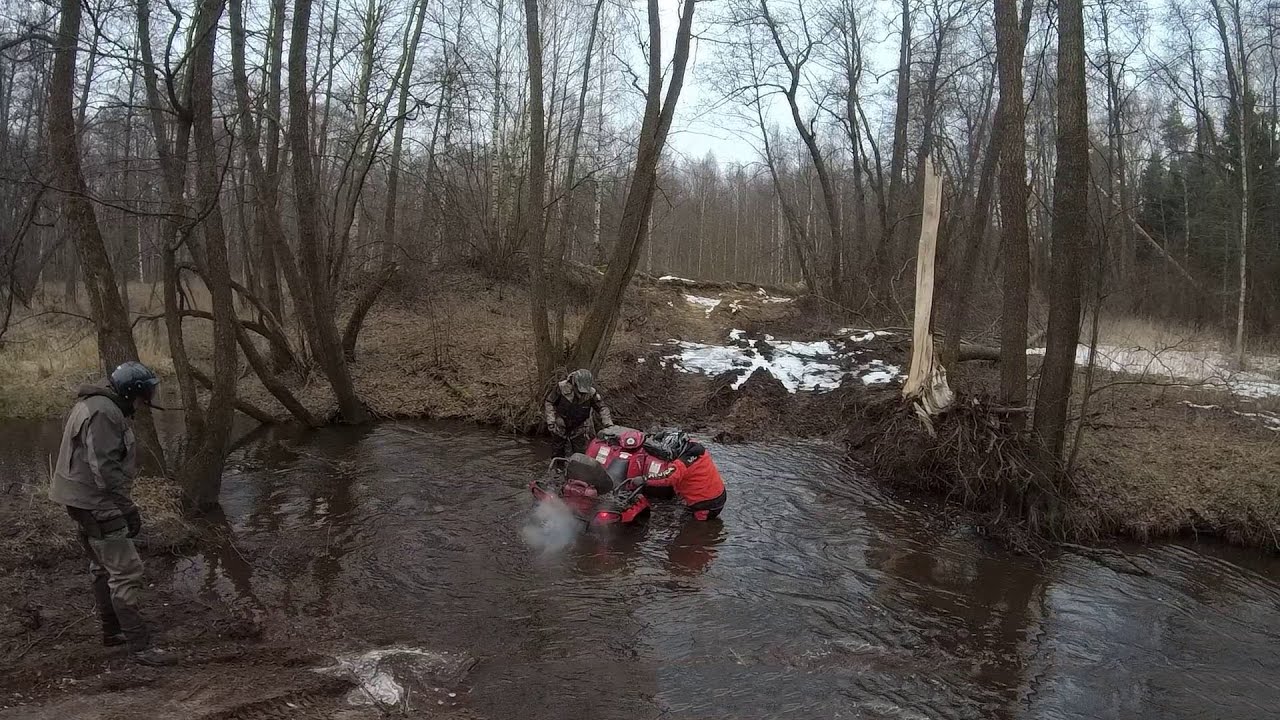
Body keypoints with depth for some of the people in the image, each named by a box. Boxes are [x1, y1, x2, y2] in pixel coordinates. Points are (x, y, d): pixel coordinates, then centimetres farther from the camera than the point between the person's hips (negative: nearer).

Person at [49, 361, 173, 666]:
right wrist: (128, 507, -23)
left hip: (86, 501, 11)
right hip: (96, 504, -11)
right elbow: (105, 467, -27)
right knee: (126, 572, -8)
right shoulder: (103, 413, -21)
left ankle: (112, 631, 34)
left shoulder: (95, 405, 13)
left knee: (103, 568, 21)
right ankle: (139, 646, -5)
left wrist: (123, 504, 21)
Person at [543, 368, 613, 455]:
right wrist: (550, 422, -13)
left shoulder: (591, 393, -14)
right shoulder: (562, 387, -18)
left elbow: (602, 408, -5)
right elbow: (548, 403, -7)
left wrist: (609, 425, -18)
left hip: (579, 430, 2)